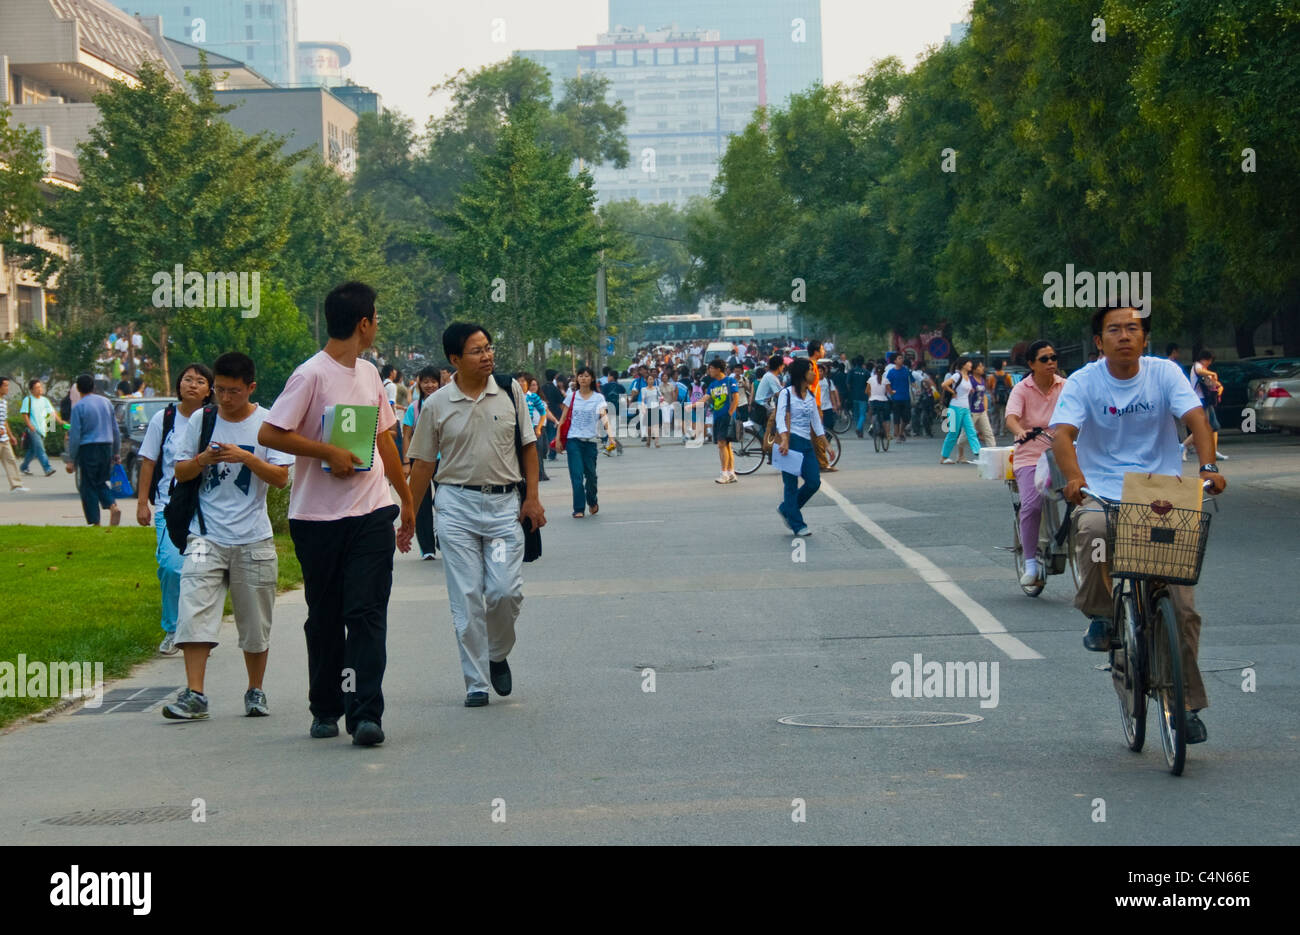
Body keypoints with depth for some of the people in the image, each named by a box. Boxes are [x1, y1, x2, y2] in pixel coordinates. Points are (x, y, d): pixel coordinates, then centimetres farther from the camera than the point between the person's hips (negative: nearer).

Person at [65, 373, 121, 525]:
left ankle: (95, 522, 0)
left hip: (88, 449, -5)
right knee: (100, 482, 18)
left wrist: (71, 460, -4)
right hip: (106, 446, 5)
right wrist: (115, 452, 22)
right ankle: (113, 506, -8)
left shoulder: (79, 407, -7)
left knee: (88, 487, 3)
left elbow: (75, 435, -9)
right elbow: (116, 430, 14)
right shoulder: (106, 403, 9)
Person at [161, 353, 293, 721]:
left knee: (255, 623, 8)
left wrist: (246, 457, -19)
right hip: (206, 535, 1)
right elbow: (180, 472, 9)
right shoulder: (201, 420, 5)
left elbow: (281, 478, -6)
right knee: (194, 612, -13)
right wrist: (202, 460, -12)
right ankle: (194, 695, -14)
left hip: (253, 539, -1)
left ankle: (256, 691, 23)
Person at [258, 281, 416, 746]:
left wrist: (406, 498, 29)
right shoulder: (311, 375, -9)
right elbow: (270, 433, -14)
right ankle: (325, 711, 22)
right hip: (318, 516, -4)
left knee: (367, 613, -7)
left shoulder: (369, 373, 14)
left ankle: (365, 714, -13)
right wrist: (330, 453, -15)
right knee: (325, 618, 8)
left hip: (372, 512, 4)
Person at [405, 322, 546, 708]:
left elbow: (528, 446, 10)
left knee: (506, 590, -9)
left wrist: (532, 497, 2)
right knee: (467, 599, -1)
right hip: (457, 505, -1)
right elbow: (422, 463, 6)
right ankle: (475, 682, 6)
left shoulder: (510, 392, 3)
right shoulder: (437, 405, 0)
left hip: (504, 504, 1)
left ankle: (497, 655, 19)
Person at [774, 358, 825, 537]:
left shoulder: (811, 396, 15)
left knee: (814, 481, -1)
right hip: (791, 441, -7)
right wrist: (784, 440, -28)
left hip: (807, 444, 7)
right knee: (792, 484, -2)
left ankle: (787, 508, 20)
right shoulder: (786, 393, -5)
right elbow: (780, 418, -14)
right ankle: (797, 525, 3)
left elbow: (816, 421, 19)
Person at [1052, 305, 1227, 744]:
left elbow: (1195, 417, -12)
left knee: (1182, 604, -7)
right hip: (1102, 493, -1)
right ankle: (1100, 615, -10)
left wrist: (1208, 465, -30)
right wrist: (1074, 477, -36)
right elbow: (1062, 433, -15)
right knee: (1092, 529, -38)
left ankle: (1187, 703, 8)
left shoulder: (1164, 373, 0)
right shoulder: (1083, 382, -3)